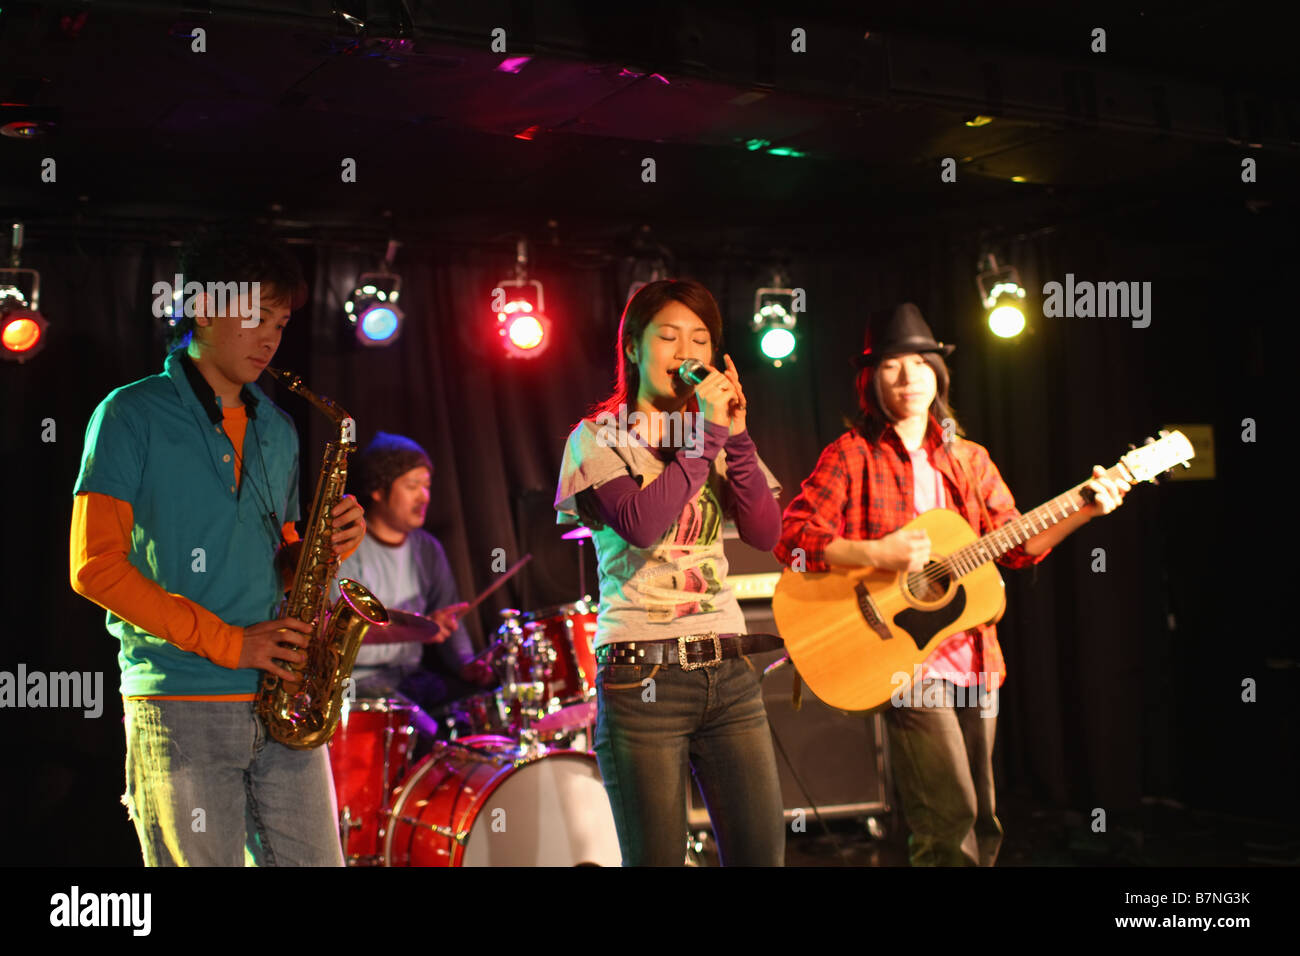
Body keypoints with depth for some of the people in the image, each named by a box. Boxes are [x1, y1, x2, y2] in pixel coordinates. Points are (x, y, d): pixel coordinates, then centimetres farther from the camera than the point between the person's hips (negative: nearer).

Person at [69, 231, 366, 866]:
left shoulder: (276, 430, 17)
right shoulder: (132, 415, -1)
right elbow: (95, 567, -9)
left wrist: (328, 544, 1)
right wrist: (229, 643, -12)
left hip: (281, 705, 5)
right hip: (179, 707, -5)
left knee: (315, 858, 3)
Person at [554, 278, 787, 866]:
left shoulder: (716, 436, 16)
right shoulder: (598, 437, 3)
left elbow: (766, 533, 2)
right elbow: (640, 522, -16)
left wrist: (735, 435, -5)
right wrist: (707, 435, -11)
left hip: (728, 670, 4)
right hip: (643, 678, -4)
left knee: (762, 853, 1)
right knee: (658, 858, 0)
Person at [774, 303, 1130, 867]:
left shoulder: (970, 460, 14)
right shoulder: (853, 456, -3)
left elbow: (1017, 544, 13)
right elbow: (791, 539, -12)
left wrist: (1083, 512, -1)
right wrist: (875, 554, -23)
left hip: (972, 659, 6)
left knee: (982, 826, 11)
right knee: (951, 820, -12)